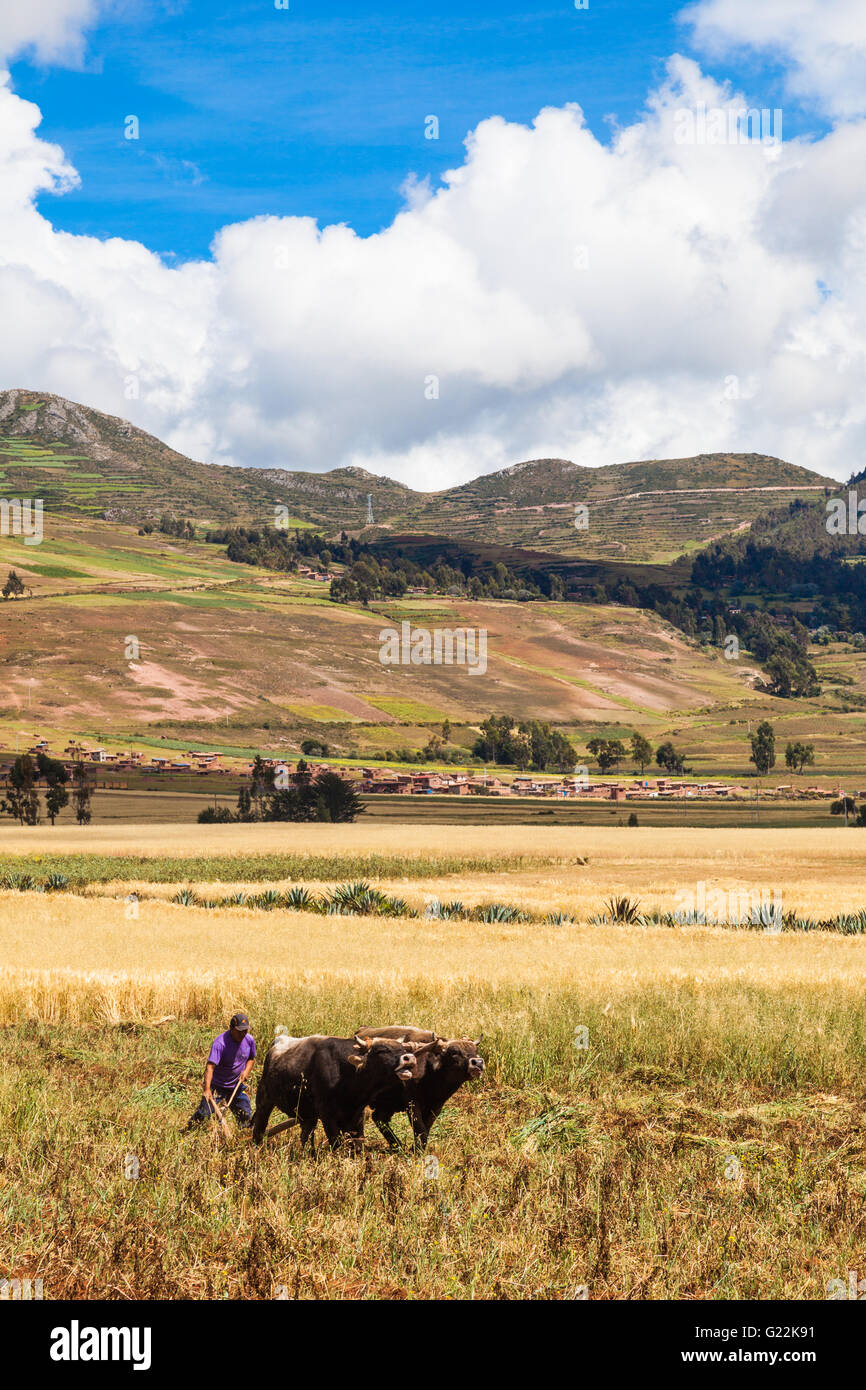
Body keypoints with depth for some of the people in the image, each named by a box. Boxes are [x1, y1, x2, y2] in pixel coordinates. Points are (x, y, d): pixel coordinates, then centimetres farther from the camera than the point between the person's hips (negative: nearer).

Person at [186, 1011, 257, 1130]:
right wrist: (207, 1089, -46)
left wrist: (246, 1071, -8)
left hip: (237, 1086, 5)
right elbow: (210, 1067, -34)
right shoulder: (220, 1043, -26)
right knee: (204, 1114, -15)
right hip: (216, 1085, -5)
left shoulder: (249, 1040, -7)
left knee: (247, 1116, 4)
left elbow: (251, 1059, 13)